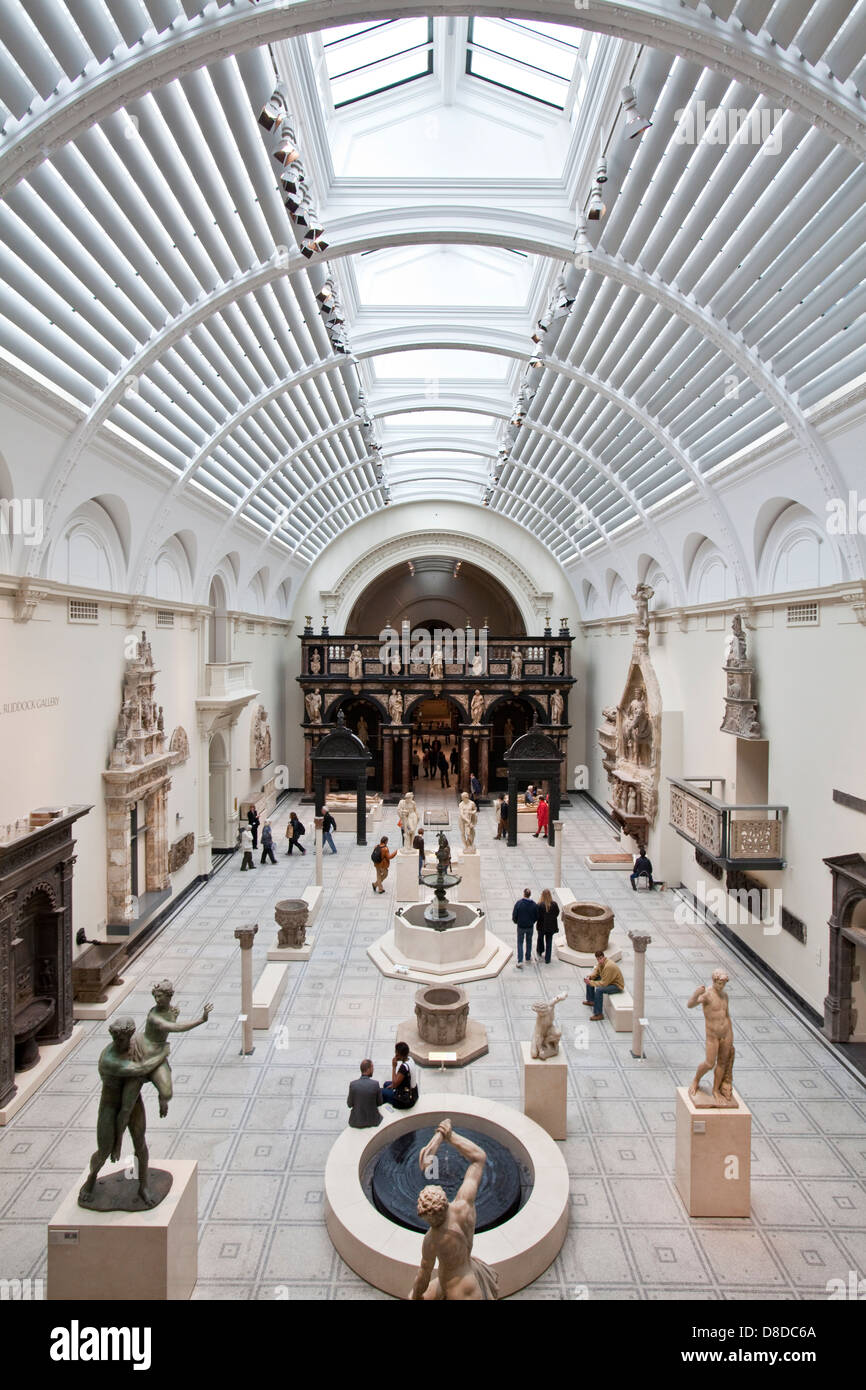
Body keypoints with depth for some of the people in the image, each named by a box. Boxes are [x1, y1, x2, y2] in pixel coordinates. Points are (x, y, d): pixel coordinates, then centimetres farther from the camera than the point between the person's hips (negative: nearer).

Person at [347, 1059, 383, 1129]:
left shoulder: (352, 1084, -20)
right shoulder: (375, 1084, -21)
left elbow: (349, 1104, -6)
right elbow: (379, 1103, -6)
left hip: (356, 1122, 0)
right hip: (372, 1121, 0)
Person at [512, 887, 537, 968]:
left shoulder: (518, 903, -18)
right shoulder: (534, 905, -12)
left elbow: (514, 915, -12)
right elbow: (536, 916, -3)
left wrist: (515, 921, 9)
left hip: (521, 926, -2)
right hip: (530, 927, 2)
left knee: (520, 943, 9)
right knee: (529, 942, 21)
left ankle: (520, 961, 0)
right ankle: (528, 959, 34)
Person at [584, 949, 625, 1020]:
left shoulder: (609, 966, -34)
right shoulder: (600, 962, -7)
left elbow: (603, 983, -31)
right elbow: (596, 972, 9)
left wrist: (590, 982, -27)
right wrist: (589, 977, -11)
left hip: (617, 985, -10)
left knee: (599, 990, -32)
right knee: (590, 980, 11)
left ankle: (599, 1014, -22)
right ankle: (591, 1001, 28)